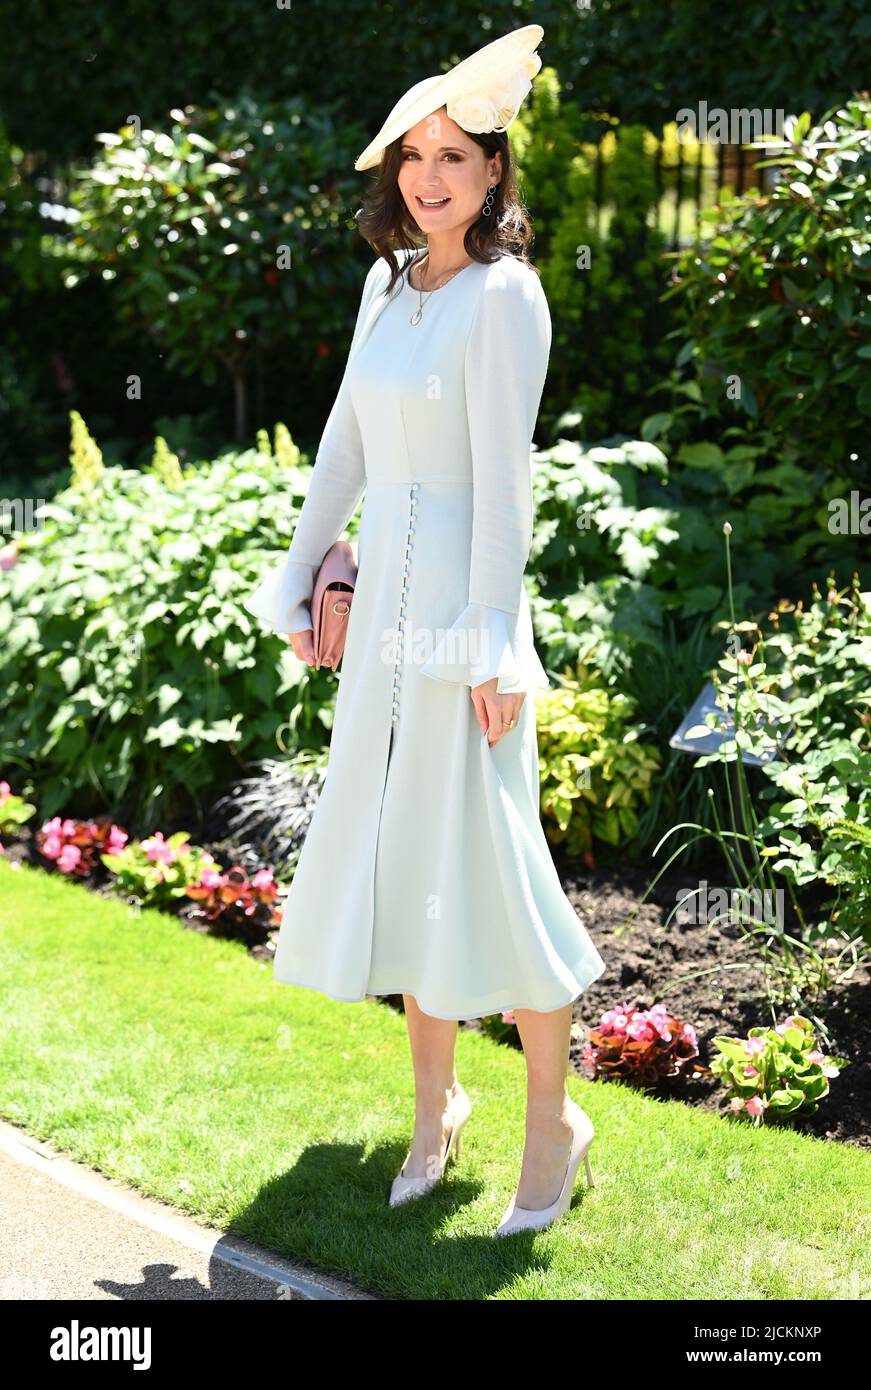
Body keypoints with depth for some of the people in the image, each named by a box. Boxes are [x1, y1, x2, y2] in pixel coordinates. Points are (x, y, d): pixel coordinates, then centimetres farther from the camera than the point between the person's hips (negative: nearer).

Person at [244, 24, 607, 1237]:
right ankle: (435, 1104, 28)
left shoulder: (504, 295, -12)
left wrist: (493, 646, -18)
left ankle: (554, 1122, 15)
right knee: (396, 854, 13)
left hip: (463, 610, -7)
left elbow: (503, 474, -17)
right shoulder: (387, 282, 10)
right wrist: (300, 578, 16)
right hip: (383, 604, 7)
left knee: (486, 861, -2)